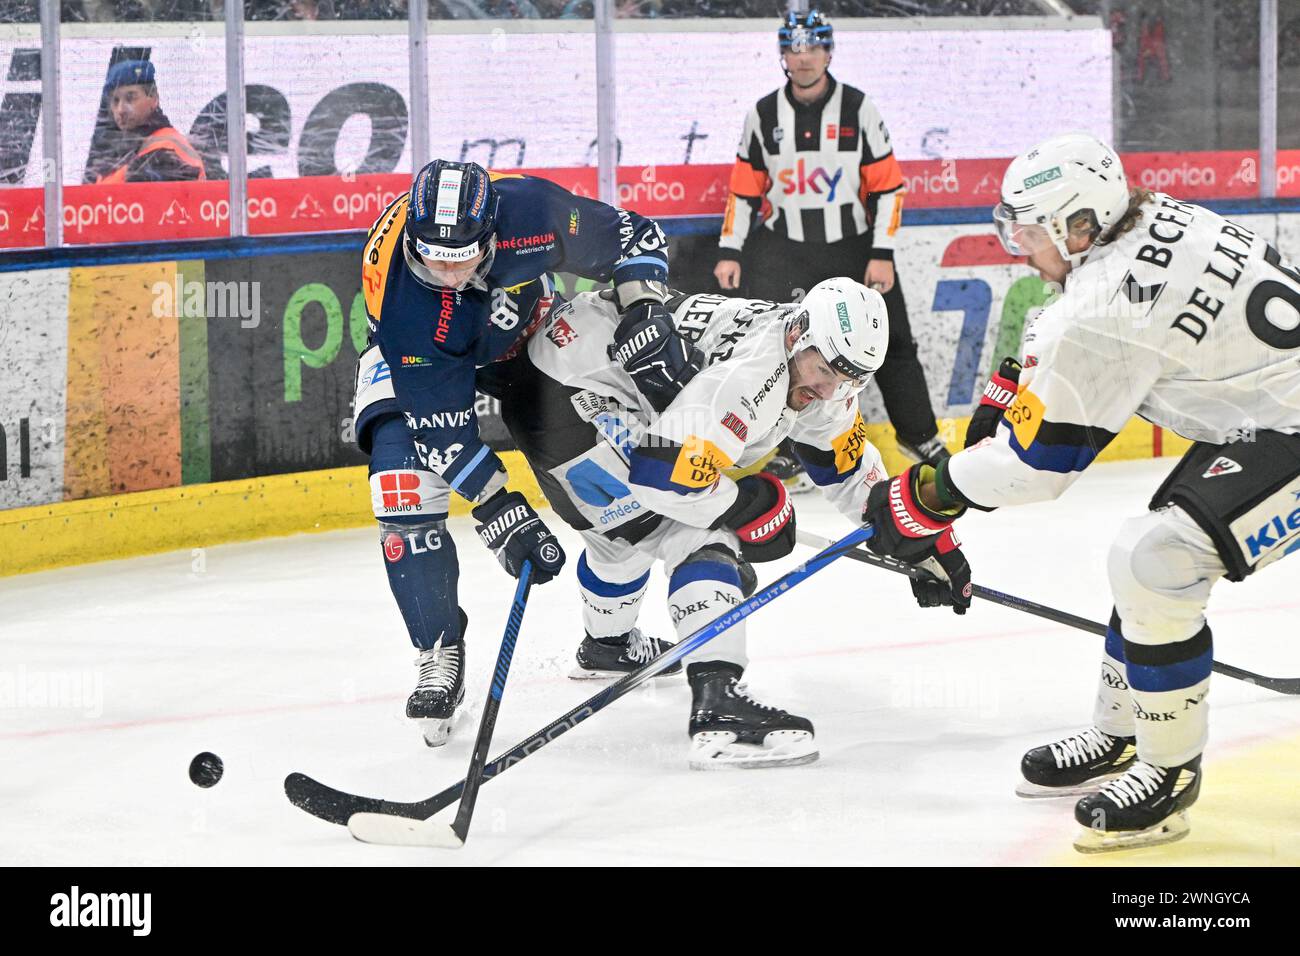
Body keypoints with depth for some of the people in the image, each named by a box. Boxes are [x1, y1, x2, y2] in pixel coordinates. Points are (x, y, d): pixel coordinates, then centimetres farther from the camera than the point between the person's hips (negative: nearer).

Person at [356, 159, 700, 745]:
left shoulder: (529, 209, -36)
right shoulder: (394, 287, -38)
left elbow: (631, 236, -16)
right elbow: (441, 424, -34)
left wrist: (645, 311, -30)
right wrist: (497, 508, -38)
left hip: (527, 336, 3)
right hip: (417, 362, -2)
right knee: (404, 481, -24)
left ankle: (612, 636, 20)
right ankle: (440, 656, -11)